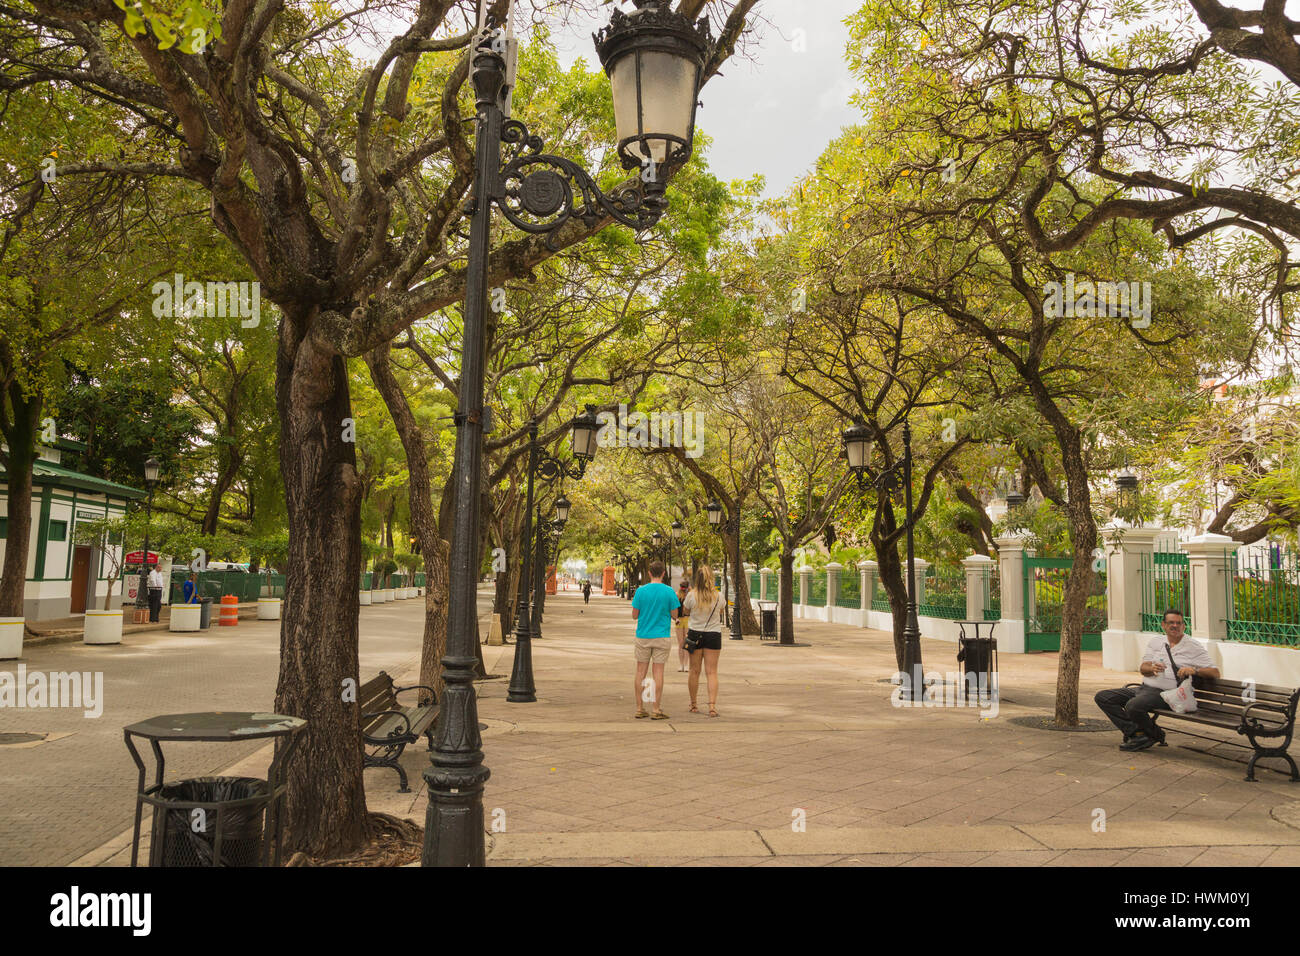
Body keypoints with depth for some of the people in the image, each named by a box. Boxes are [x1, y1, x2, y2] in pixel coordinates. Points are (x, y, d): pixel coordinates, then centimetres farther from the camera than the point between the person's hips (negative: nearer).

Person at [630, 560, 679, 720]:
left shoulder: (641, 591, -5)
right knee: (658, 672, 2)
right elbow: (674, 615, -2)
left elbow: (634, 615, -1)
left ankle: (640, 708, 11)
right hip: (662, 637, -1)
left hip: (643, 636, 1)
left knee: (641, 672, 9)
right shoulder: (669, 592, -7)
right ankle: (657, 710, 3)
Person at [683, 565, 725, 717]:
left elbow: (685, 610, 6)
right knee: (712, 672, 3)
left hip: (695, 634, 0)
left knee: (694, 671, 11)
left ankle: (693, 704, 21)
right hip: (713, 635, 0)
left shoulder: (692, 595, -12)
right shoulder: (718, 596, -9)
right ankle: (712, 705, -7)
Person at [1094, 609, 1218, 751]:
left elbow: (1215, 672, -2)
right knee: (1102, 697, -8)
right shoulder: (1154, 642, 16)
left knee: (1133, 706, -35)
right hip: (1144, 687, 6)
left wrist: (1194, 670, -21)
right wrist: (1152, 668, -18)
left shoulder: (1195, 647, 4)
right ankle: (1136, 732, -13)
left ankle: (1155, 735, -5)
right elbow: (1143, 669, 7)